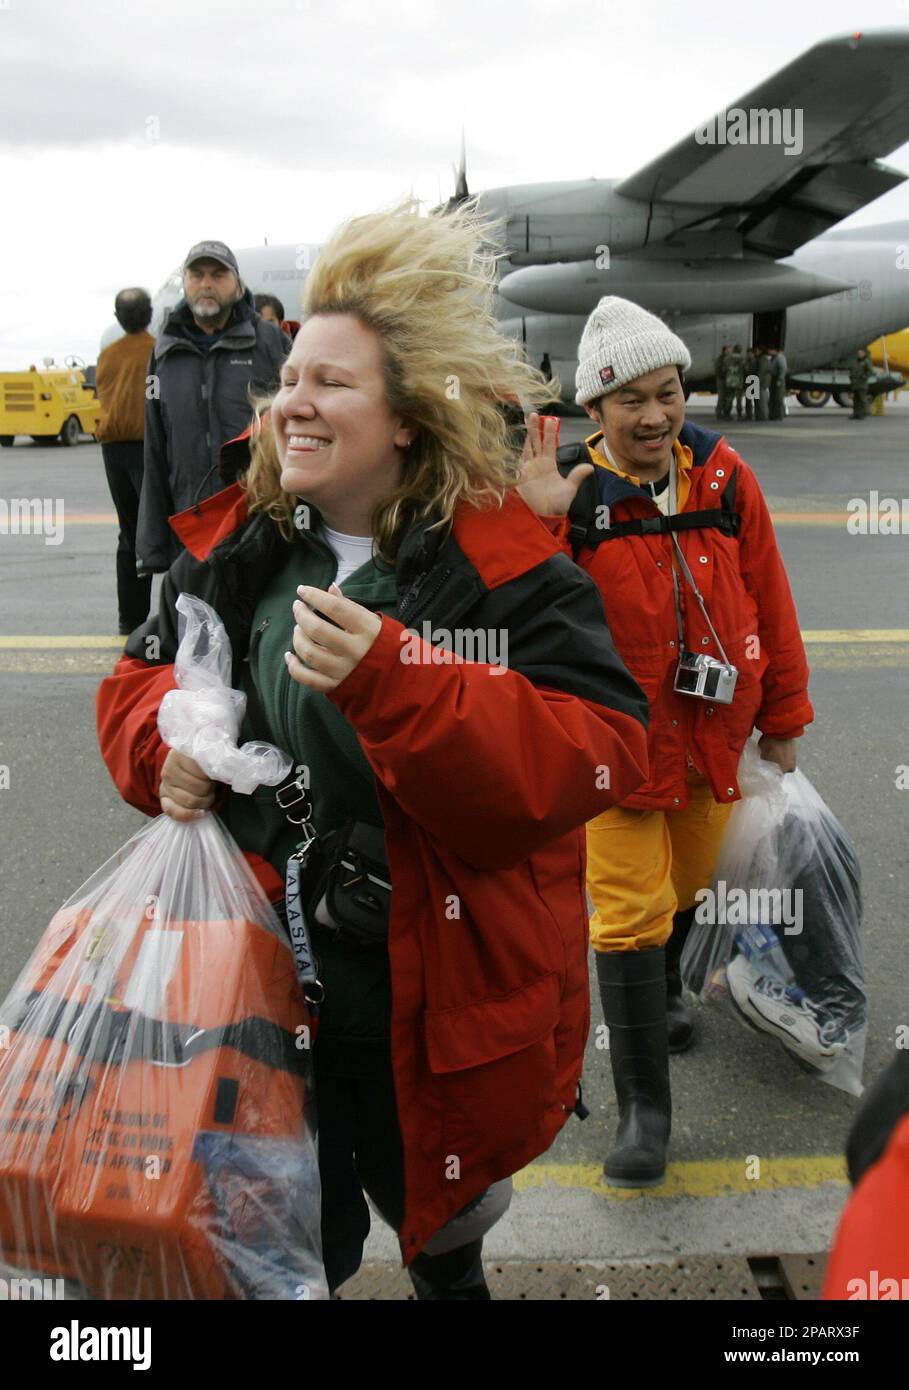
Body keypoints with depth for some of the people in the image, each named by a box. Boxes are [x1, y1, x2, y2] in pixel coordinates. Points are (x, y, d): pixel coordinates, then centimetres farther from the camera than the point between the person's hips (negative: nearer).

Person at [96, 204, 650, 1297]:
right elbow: (142, 674, 12)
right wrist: (164, 745, -13)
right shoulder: (235, 549, -2)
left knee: (436, 1211, 26)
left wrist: (392, 680, -39)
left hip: (438, 1002, -2)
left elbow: (598, 755, -27)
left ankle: (450, 1274, 62)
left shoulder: (504, 568, -17)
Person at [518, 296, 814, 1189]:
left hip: (711, 729, 4)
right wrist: (537, 520, -37)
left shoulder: (724, 477, -4)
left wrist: (782, 719, 9)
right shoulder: (567, 491, -14)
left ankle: (663, 989, 55)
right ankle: (643, 1105, 13)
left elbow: (768, 600, 4)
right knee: (628, 910, -2)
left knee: (687, 880, 22)